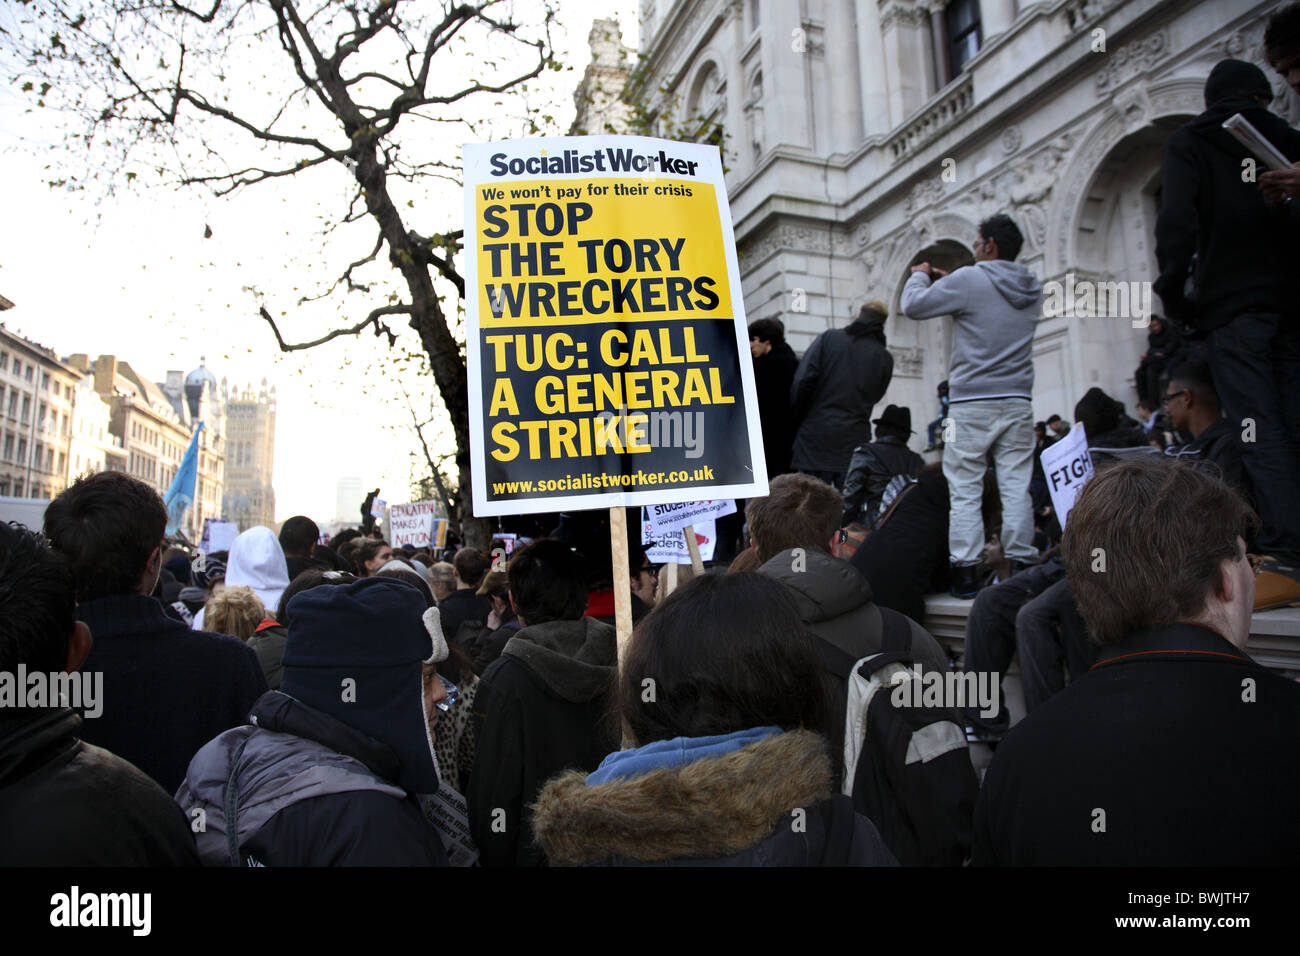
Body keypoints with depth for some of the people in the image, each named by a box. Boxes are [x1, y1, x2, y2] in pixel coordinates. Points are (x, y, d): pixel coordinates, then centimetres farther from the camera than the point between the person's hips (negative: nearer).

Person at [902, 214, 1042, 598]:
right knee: (1016, 488, 4)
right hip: (1018, 402, 5)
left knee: (964, 490, -1)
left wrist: (920, 275, 17)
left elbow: (913, 305, -3)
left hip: (972, 402, -5)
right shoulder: (1033, 289, 13)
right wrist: (946, 282, 26)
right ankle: (1021, 569, 5)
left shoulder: (969, 280, -7)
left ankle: (965, 573, -2)